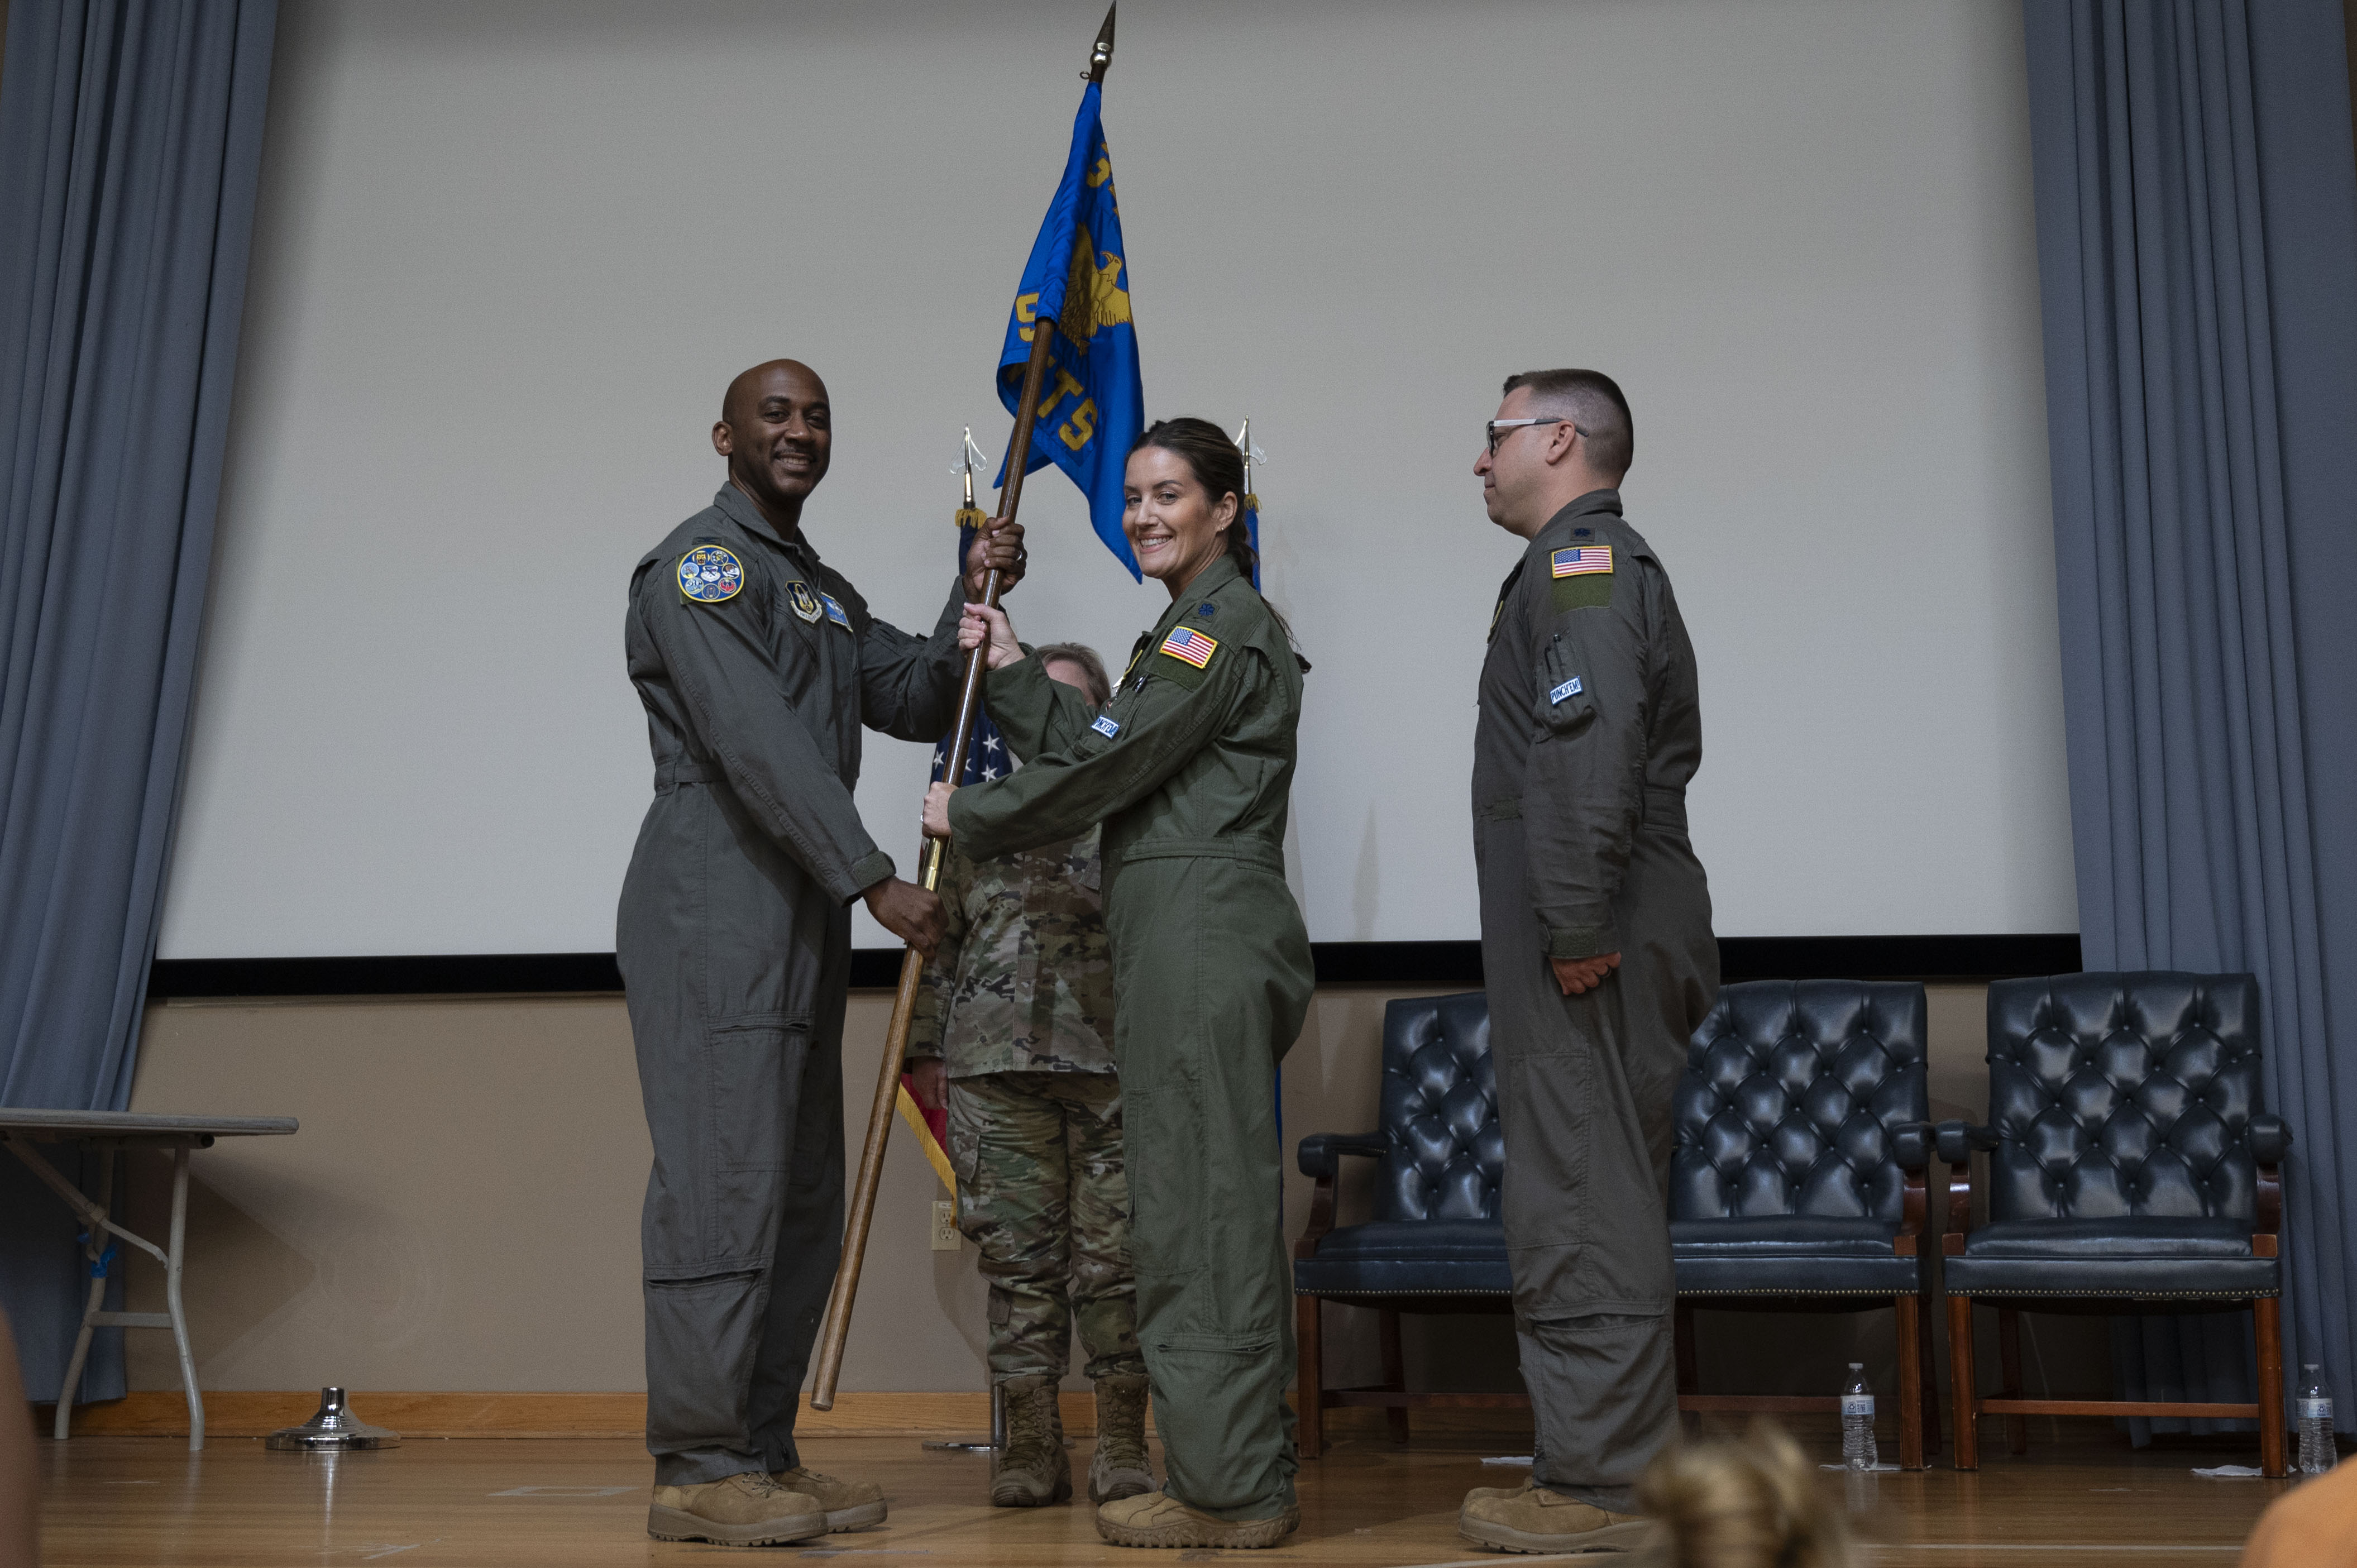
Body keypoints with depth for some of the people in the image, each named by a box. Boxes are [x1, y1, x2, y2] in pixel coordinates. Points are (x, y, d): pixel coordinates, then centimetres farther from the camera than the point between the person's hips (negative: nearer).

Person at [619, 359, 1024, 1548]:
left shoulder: (823, 590, 23)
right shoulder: (701, 563, -6)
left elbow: (916, 703, 18)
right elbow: (757, 744, -16)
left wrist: (972, 601, 3)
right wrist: (873, 882, -18)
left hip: (802, 926, 10)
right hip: (714, 922, -9)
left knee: (802, 1202, 10)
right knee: (720, 1189, -8)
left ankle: (763, 1454, 17)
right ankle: (698, 1472, -2)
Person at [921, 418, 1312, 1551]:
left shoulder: (1225, 625, -9)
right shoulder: (1186, 629, 24)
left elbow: (1104, 771, -12)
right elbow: (1093, 749, 19)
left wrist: (968, 820, -1)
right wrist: (1010, 669, 15)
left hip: (1201, 928, -11)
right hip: (1190, 934, 11)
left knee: (1197, 1201, -7)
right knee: (1213, 1202, 11)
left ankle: (1224, 1490, -1)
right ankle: (1240, 1477, 18)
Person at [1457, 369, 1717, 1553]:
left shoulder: (1581, 558, -7)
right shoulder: (1616, 566, 25)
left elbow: (1589, 747, -23)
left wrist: (1578, 926, -24)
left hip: (1589, 951, -11)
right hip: (1610, 940, 11)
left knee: (1582, 1211, -8)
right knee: (1597, 1207, 14)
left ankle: (1596, 1487, -3)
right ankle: (1606, 1468, 22)